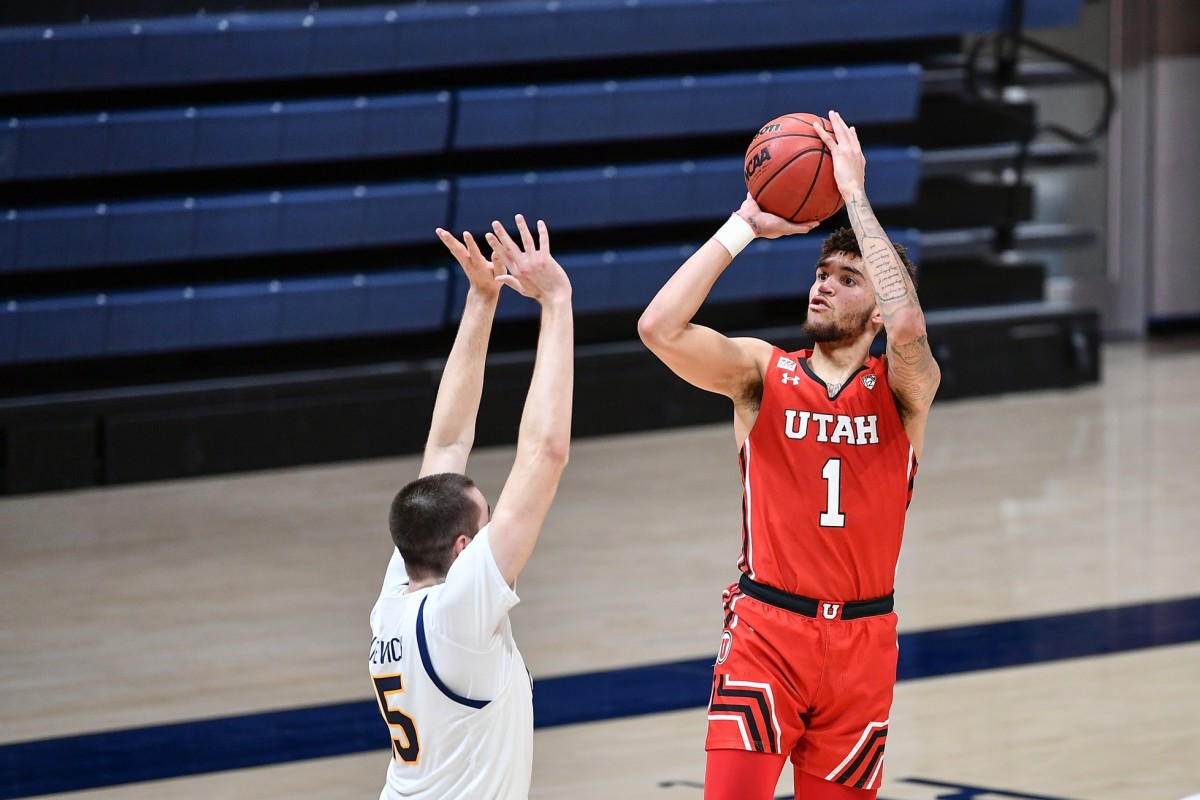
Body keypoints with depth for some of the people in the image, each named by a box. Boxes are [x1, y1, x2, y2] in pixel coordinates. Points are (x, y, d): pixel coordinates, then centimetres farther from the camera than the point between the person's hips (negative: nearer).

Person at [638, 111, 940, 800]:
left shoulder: (903, 390, 0)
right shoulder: (761, 370, 2)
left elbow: (909, 327, -24)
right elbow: (659, 328, -14)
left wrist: (854, 194, -19)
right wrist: (744, 226, -11)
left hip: (861, 639, 1)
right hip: (765, 631, -1)